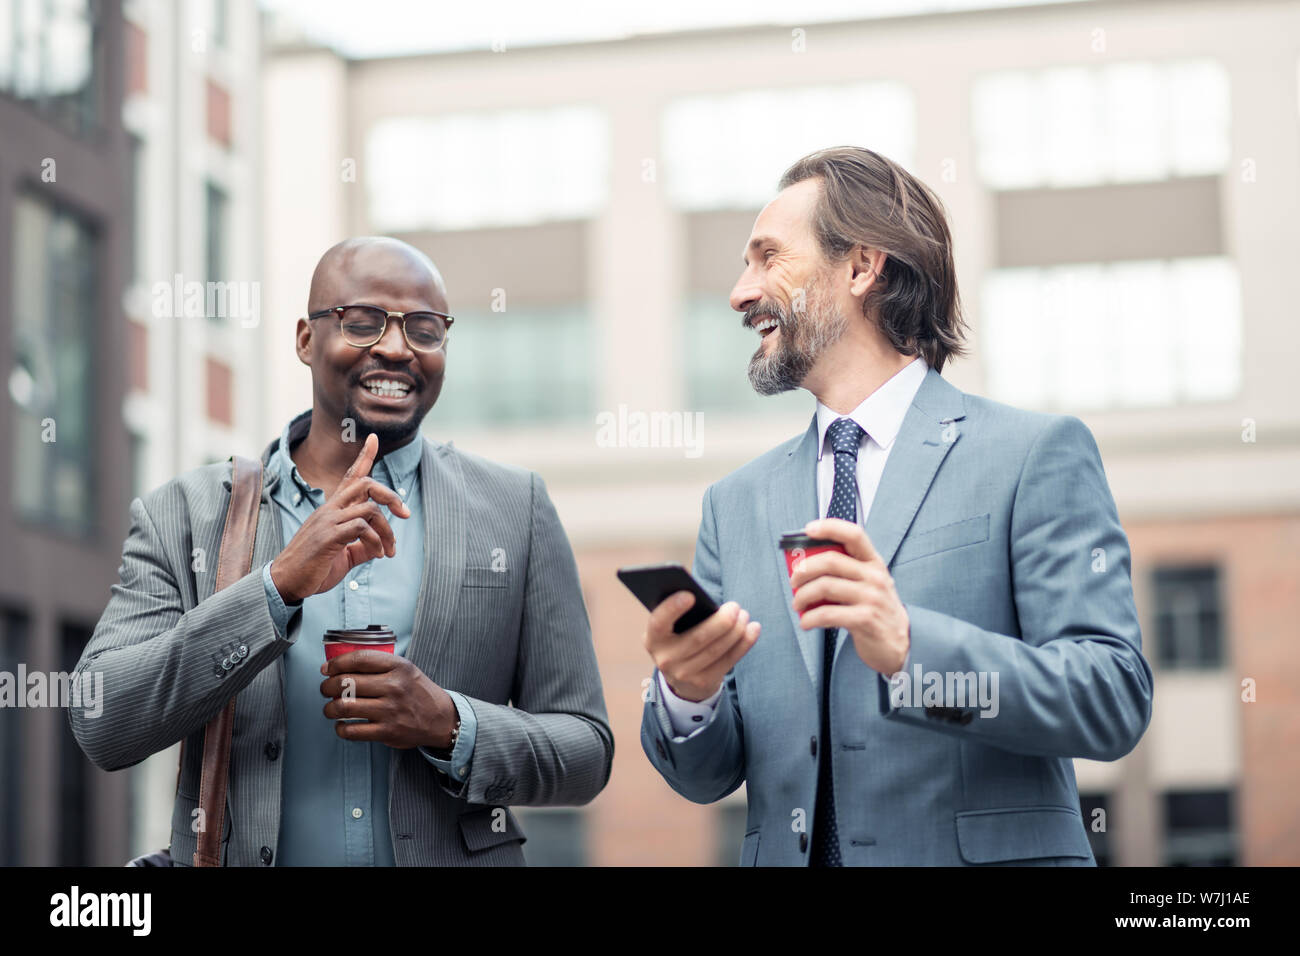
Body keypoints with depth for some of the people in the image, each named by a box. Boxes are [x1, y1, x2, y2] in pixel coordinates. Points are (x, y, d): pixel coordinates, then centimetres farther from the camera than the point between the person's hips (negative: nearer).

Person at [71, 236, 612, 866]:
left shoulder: (516, 510, -2)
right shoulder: (181, 517, -4)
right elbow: (101, 729, -14)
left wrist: (450, 726, -19)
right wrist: (280, 584, -22)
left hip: (451, 855, 1)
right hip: (241, 855, 0)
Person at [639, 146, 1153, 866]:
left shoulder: (1036, 454, 0)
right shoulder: (736, 503, 13)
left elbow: (1116, 699, -9)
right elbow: (706, 776, 11)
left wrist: (910, 649, -20)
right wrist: (686, 693, -9)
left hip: (988, 855, -4)